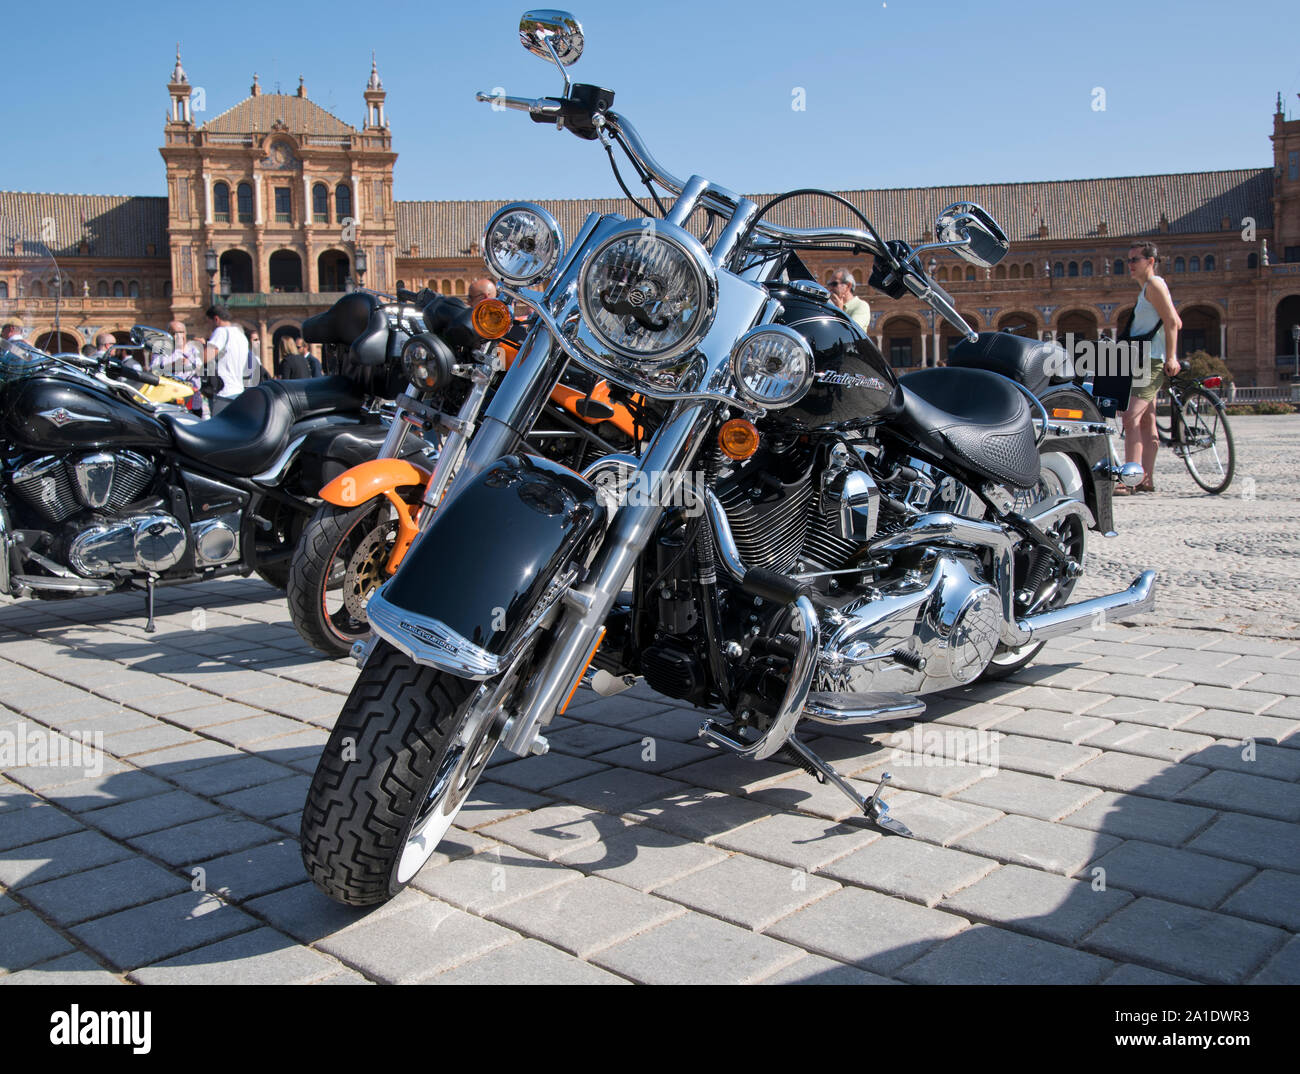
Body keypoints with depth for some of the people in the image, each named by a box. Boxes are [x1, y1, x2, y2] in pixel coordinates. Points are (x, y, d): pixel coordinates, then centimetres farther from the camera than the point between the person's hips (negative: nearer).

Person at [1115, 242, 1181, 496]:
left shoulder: (1154, 284, -7)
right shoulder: (1149, 288, 22)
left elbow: (1172, 321, -16)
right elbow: (1177, 322, 25)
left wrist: (1170, 358, -21)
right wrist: (1170, 356, 23)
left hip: (1152, 362, -11)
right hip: (1146, 362, 11)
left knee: (1131, 417, -19)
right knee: (1146, 420, 11)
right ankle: (1146, 479, 15)